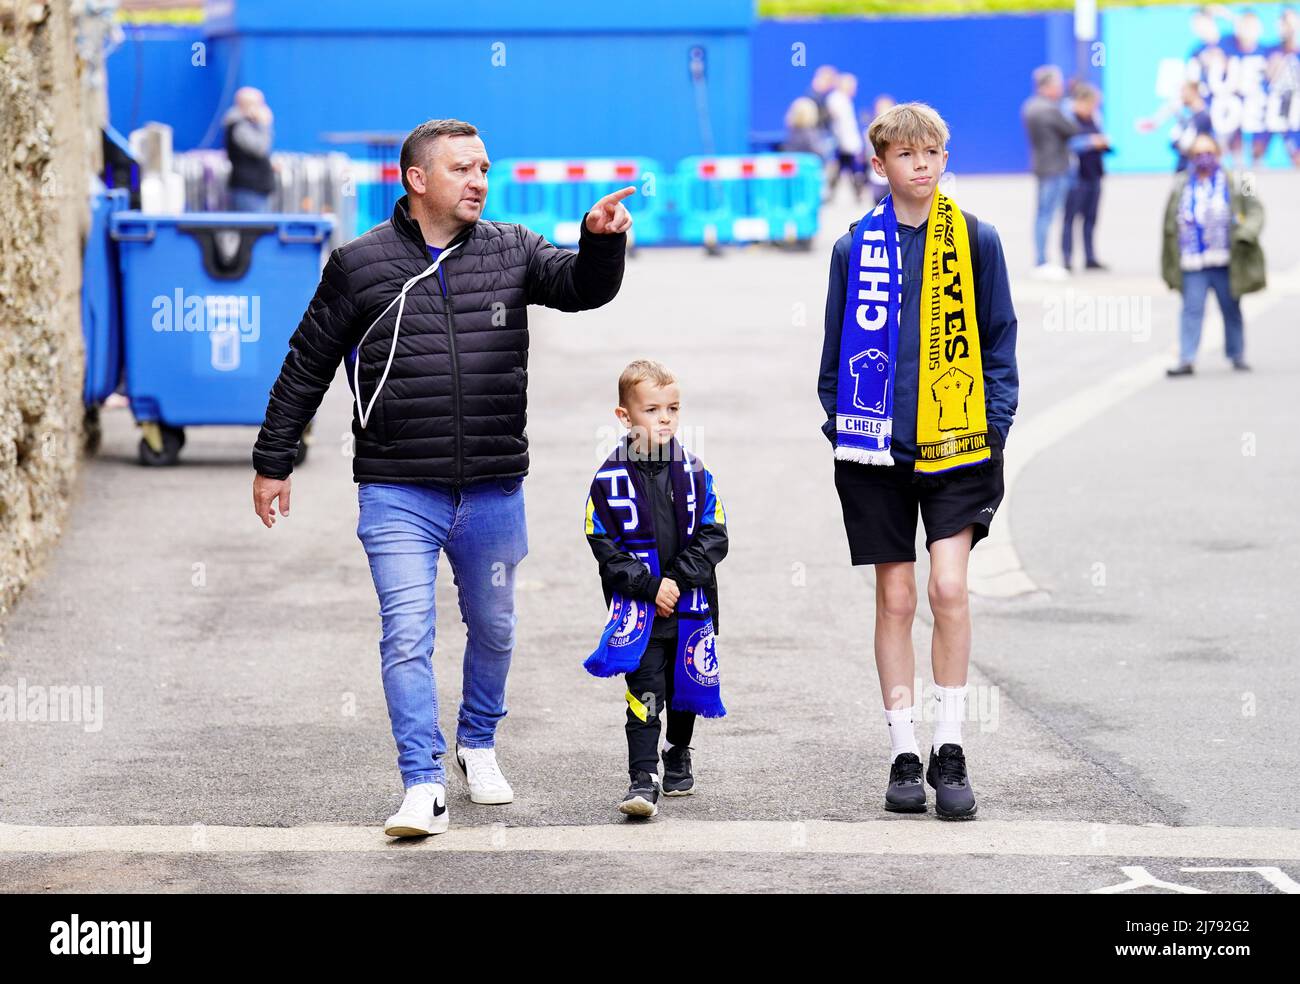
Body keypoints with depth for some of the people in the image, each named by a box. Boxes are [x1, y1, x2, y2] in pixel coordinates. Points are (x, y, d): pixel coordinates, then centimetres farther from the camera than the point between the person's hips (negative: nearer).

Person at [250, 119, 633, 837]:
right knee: (408, 636, -11)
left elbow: (583, 287, -7)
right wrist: (273, 462, 8)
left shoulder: (510, 252, 5)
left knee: (493, 631, 16)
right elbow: (305, 369, 6)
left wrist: (600, 240, -29)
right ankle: (424, 788, -7)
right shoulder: (360, 264, -1)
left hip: (493, 491, 3)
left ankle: (477, 744, 40)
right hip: (397, 494, -3)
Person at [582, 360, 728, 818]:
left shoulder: (695, 474, 1)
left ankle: (677, 757, 40)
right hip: (638, 611, -3)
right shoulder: (610, 480, -6)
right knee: (645, 694, -10)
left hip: (690, 608, 3)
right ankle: (643, 780, -12)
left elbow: (713, 537, -1)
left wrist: (677, 580, -14)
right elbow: (606, 548, -8)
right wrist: (649, 586, -16)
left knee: (686, 687, 17)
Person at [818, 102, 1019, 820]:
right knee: (896, 598, 4)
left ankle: (948, 751, -1)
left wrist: (994, 426, -1)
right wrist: (840, 426, 3)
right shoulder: (857, 246, 4)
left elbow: (998, 339, 7)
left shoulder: (976, 241, 3)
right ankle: (904, 754, 12)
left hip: (957, 444, -1)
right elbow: (836, 348, 10)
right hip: (879, 448, 1)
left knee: (949, 587, -11)